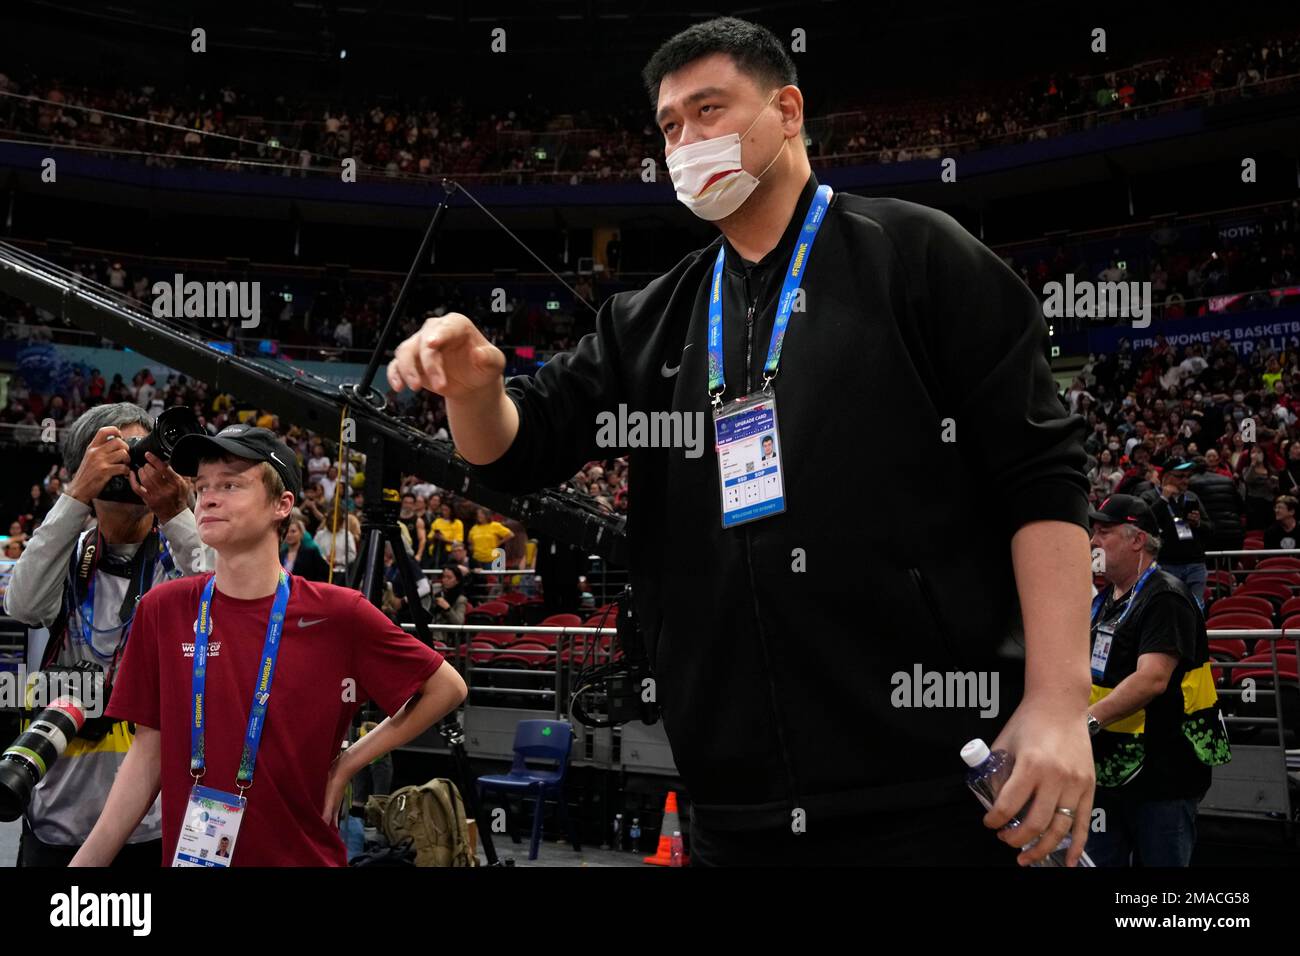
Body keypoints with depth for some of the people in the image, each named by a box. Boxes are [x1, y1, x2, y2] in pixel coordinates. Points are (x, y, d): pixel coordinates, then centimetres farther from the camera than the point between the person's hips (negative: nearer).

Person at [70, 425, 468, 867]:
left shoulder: (337, 614, -10)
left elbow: (446, 688, 0)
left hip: (305, 856, -2)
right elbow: (150, 752, 2)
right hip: (189, 854, 2)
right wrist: (85, 861, -4)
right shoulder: (163, 610, -3)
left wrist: (347, 763, -3)